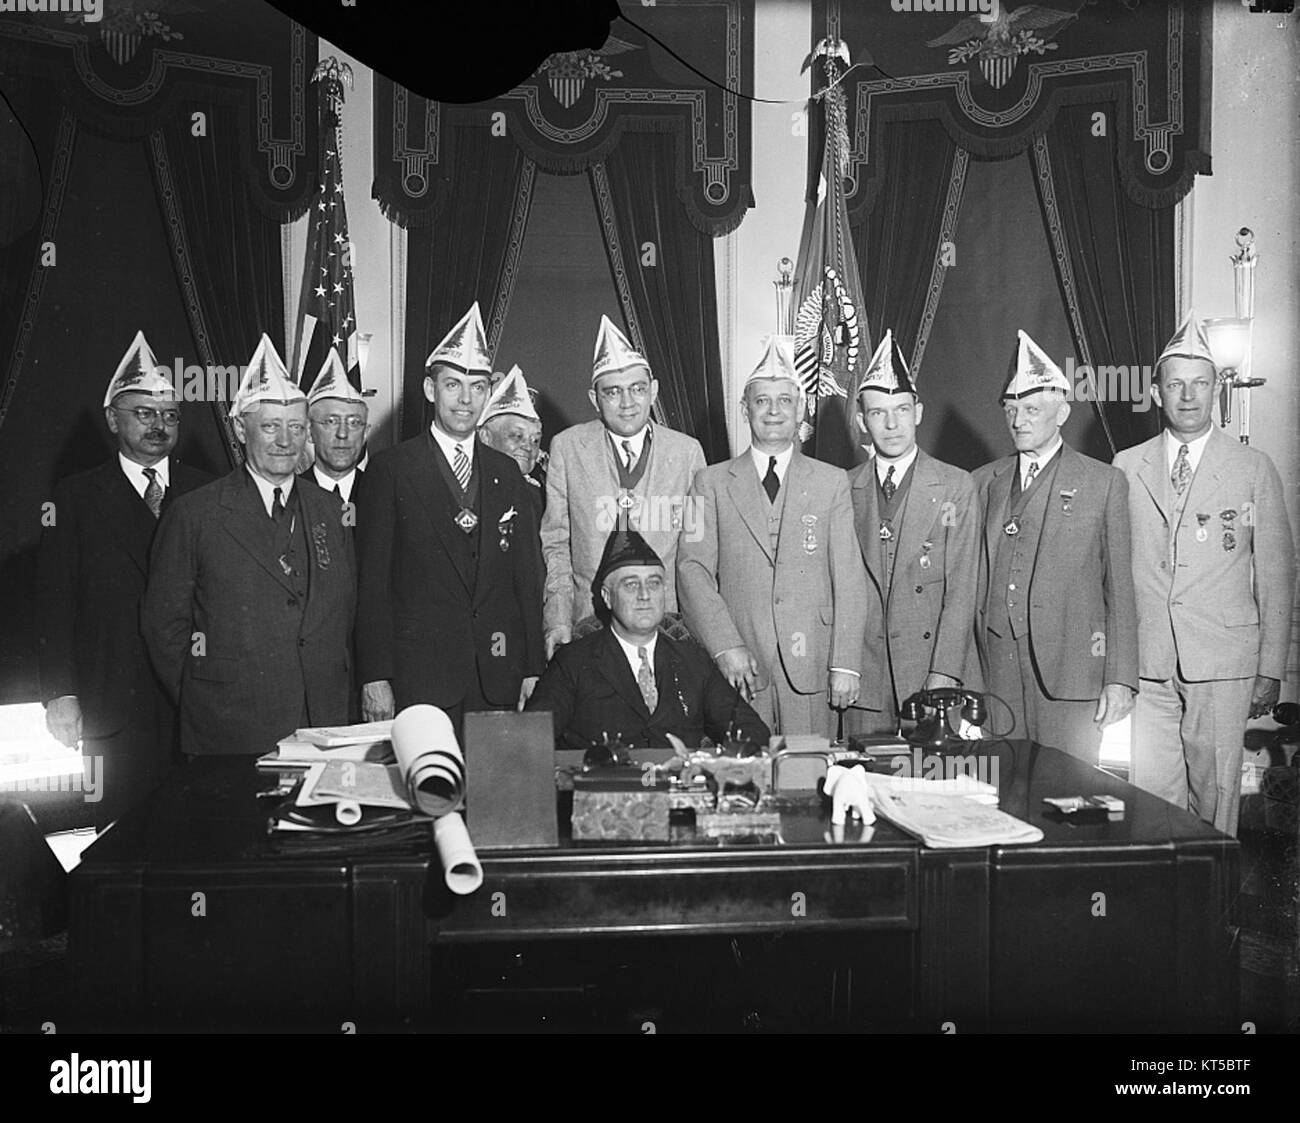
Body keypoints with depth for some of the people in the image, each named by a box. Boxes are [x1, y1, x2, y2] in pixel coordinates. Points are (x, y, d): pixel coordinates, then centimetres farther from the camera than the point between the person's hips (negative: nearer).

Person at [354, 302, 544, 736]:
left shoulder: (506, 473, 13)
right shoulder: (390, 469, 1)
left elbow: (526, 574, 13)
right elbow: (373, 582, -2)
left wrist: (532, 669, 7)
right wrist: (375, 678, -7)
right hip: (419, 679, -3)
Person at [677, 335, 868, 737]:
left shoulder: (831, 483, 10)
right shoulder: (711, 483, 8)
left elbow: (849, 579, 5)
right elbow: (692, 569, 1)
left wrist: (845, 665, -4)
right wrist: (726, 646, -11)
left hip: (811, 667, 1)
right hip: (740, 670, 0)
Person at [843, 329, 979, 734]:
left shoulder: (955, 487, 1)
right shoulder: (845, 489, 8)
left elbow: (961, 588, -4)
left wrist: (944, 674, -12)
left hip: (932, 672, -2)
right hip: (864, 678, 2)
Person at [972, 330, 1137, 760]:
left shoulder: (1104, 482, 5)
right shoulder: (984, 482, 13)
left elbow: (1120, 588, 2)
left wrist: (1120, 679, -3)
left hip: (1071, 670, -2)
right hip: (994, 671, 3)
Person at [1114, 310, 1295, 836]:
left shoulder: (1253, 468, 5)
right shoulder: (1126, 467, 8)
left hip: (1222, 663, -1)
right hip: (1146, 665, 1)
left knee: (1216, 794, 3)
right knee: (1149, 797, -1)